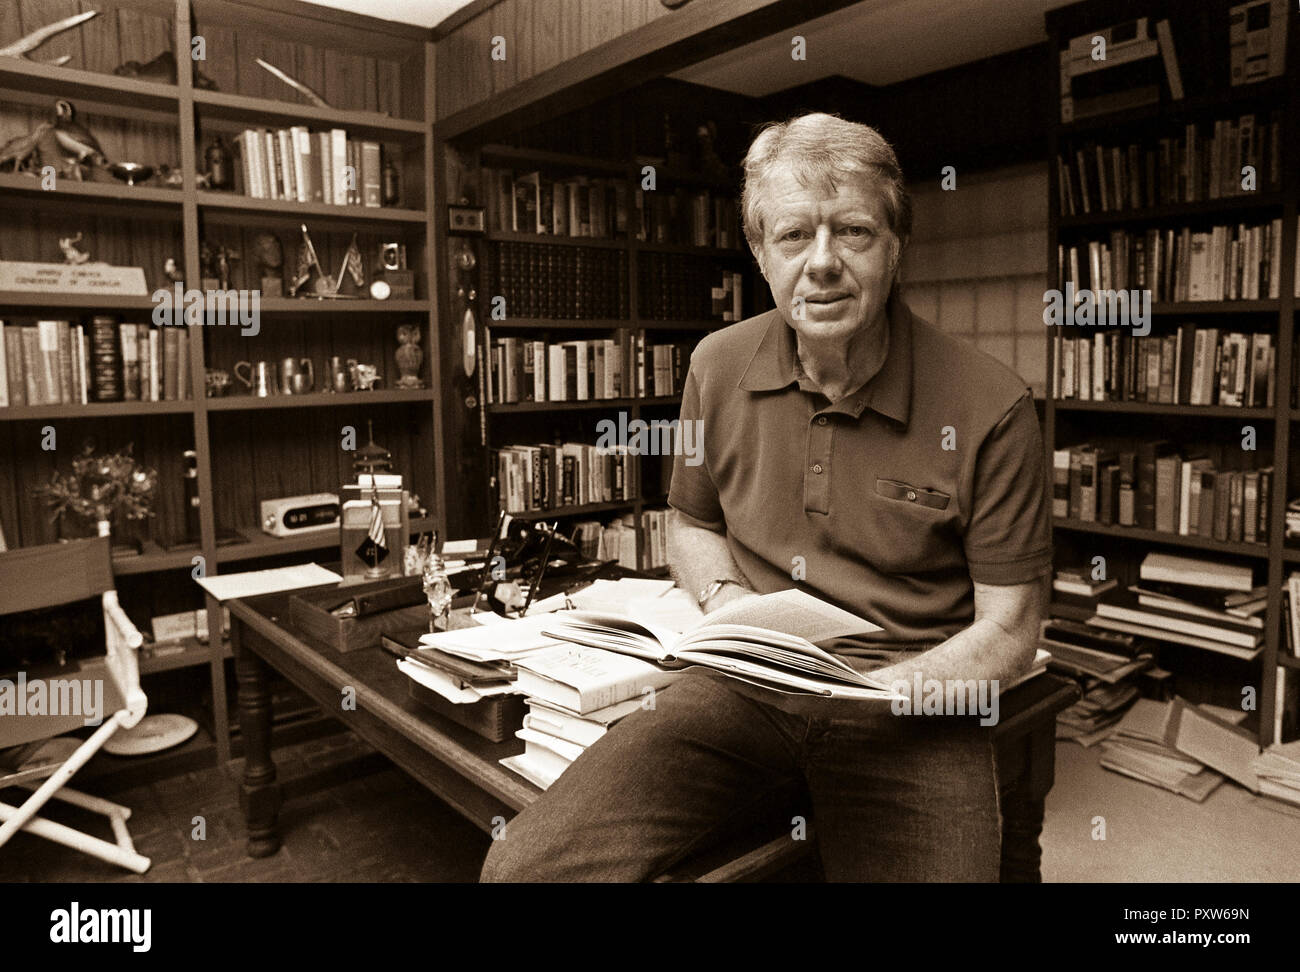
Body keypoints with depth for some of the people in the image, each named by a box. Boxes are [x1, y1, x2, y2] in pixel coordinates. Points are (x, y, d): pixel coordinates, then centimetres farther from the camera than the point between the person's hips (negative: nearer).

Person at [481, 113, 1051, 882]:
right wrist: (724, 595, -4)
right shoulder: (717, 367, 2)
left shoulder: (991, 408, -10)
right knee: (526, 863, -16)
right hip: (746, 686, 2)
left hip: (911, 709, -1)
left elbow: (1008, 634, -4)